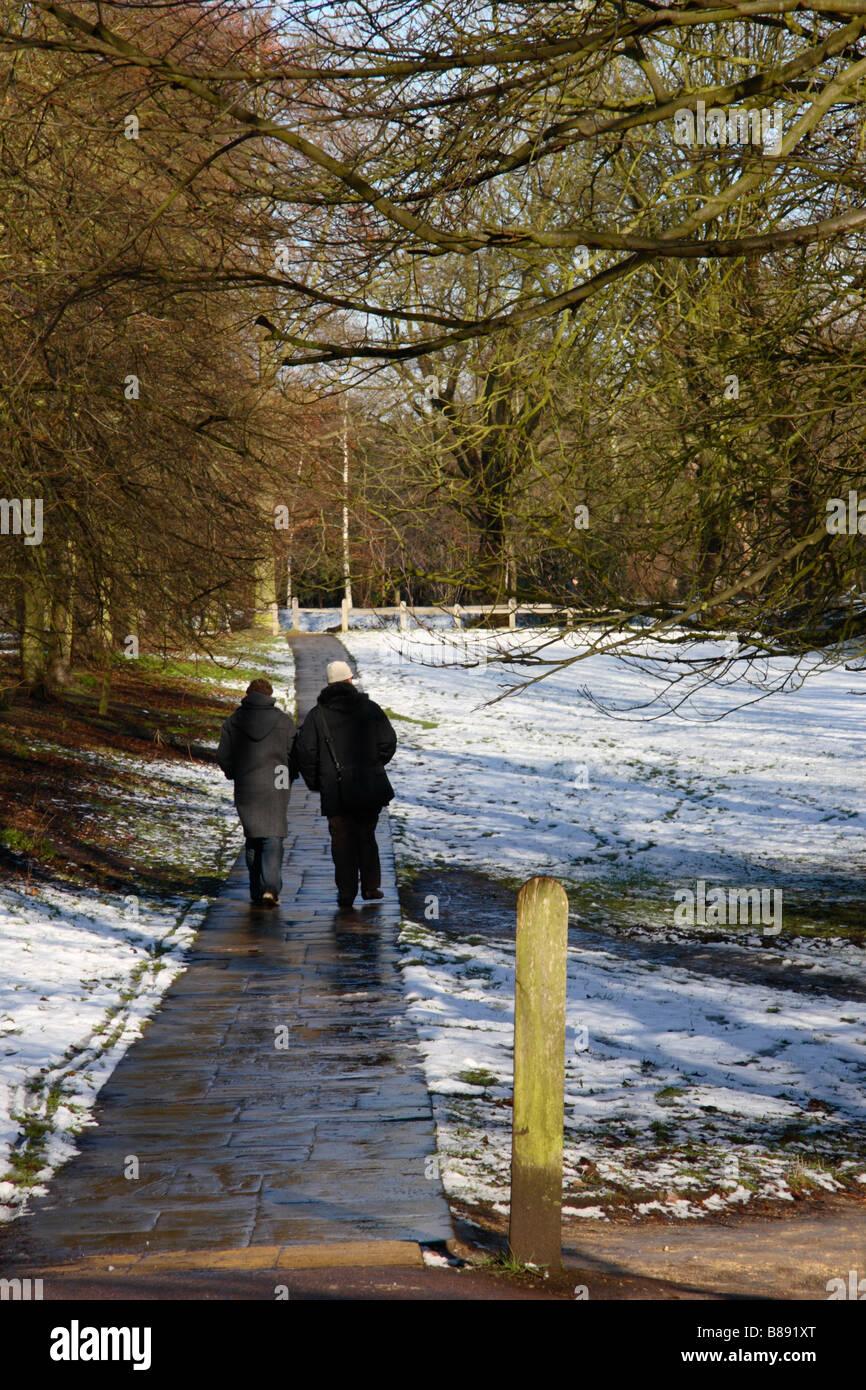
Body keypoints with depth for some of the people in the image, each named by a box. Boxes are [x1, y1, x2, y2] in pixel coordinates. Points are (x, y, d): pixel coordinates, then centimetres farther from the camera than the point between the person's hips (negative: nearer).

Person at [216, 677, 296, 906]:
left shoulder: (233, 721, 2)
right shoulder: (284, 722, -2)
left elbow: (223, 757, 3)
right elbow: (294, 756, 0)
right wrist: (288, 777, 16)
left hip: (245, 788, 2)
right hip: (276, 787, -2)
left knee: (252, 838, 12)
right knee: (273, 837, -1)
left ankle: (256, 891, 13)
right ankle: (270, 887, -18)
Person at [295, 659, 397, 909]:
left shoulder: (317, 714, 0)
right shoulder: (369, 708, 1)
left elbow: (304, 750, -5)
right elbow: (388, 741, -1)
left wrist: (313, 781, 7)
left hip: (335, 790, -1)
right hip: (370, 786, 1)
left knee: (341, 839, 4)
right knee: (366, 836, 14)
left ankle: (346, 892, 1)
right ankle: (371, 887, 13)